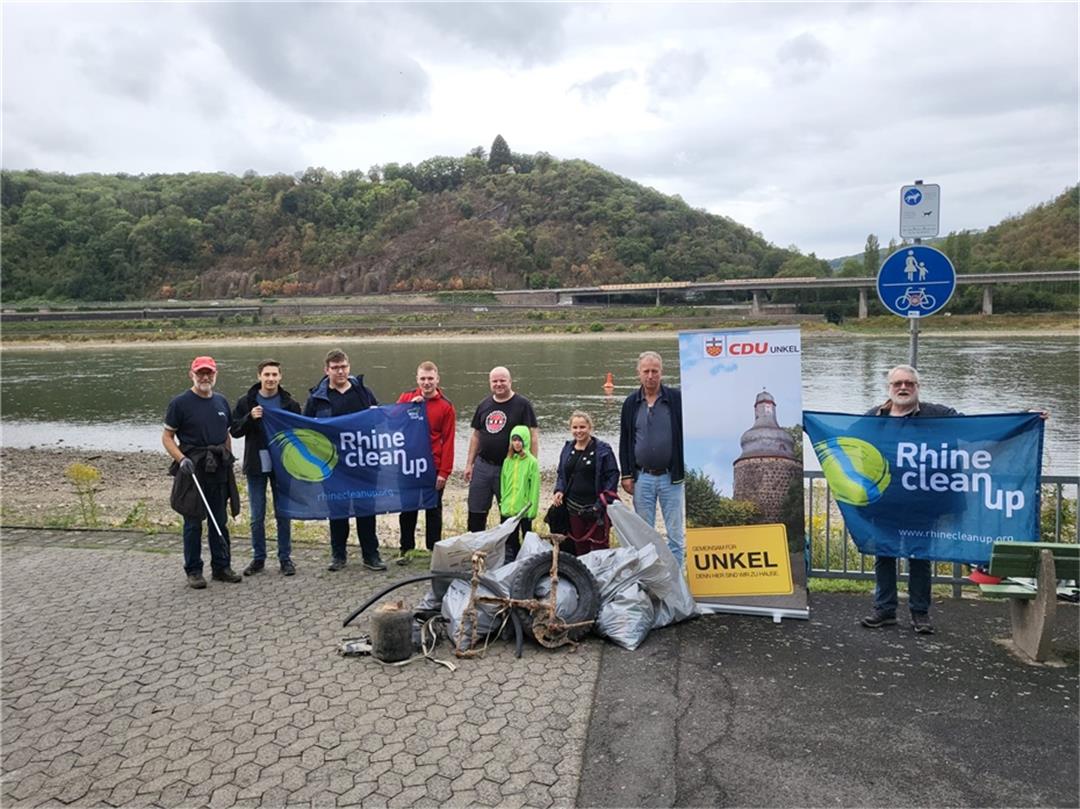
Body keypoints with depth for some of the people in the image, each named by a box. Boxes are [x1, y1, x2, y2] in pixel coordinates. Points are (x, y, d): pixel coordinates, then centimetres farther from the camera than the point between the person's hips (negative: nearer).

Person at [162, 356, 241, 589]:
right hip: (193, 470, -5)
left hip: (219, 469, 5)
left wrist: (229, 461, 14)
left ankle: (222, 567, 20)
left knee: (220, 521, 11)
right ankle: (193, 571, 12)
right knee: (193, 521, 2)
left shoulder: (221, 402, 12)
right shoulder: (180, 403, -4)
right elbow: (167, 437, -3)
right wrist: (182, 459, -17)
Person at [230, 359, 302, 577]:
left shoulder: (290, 403, 1)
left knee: (283, 514, 6)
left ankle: (285, 558, 17)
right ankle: (258, 558, 20)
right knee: (257, 516, 7)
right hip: (256, 465, 1)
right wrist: (250, 418, -18)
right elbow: (234, 431, 0)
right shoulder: (246, 402, 2)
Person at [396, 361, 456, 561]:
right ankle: (406, 549, 23)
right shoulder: (406, 398, 5)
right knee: (407, 509, 11)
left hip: (433, 468, -2)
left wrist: (444, 472, -11)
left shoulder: (446, 406, -4)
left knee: (433, 510, 7)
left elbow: (448, 441, -7)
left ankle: (434, 549, 17)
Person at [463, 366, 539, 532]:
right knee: (476, 513, 8)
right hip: (482, 466, 5)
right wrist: (469, 464, 12)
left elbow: (533, 436, -9)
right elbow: (476, 436, 15)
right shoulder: (484, 405, 10)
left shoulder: (522, 404, -6)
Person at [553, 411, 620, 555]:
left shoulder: (602, 449, -7)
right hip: (574, 506, 5)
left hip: (596, 507, -5)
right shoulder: (567, 448, 10)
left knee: (598, 546, -1)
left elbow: (613, 474, -8)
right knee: (579, 546, 13)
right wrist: (559, 490, 1)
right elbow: (561, 473, 19)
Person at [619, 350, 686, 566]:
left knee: (676, 534, 5)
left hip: (671, 477, -2)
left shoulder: (676, 398, -3)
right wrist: (626, 474, 6)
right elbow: (624, 441, 11)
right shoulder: (631, 403, 6)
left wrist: (685, 471, -5)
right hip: (642, 478, 3)